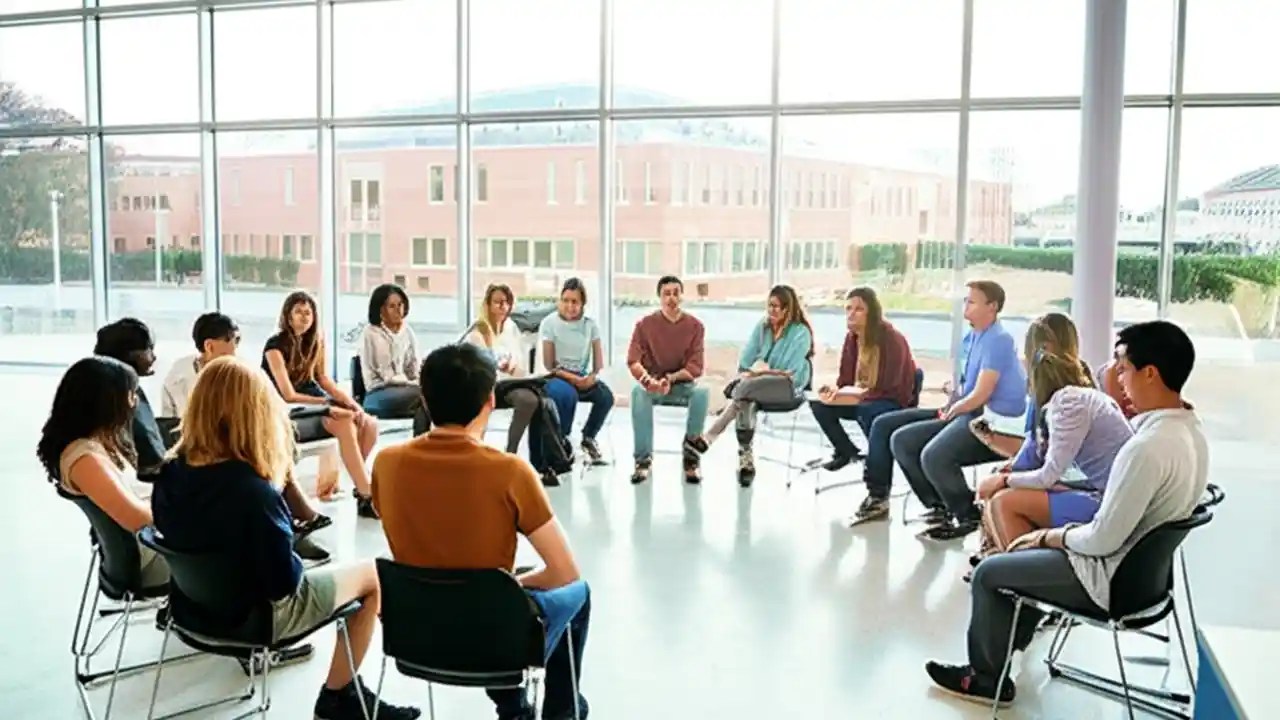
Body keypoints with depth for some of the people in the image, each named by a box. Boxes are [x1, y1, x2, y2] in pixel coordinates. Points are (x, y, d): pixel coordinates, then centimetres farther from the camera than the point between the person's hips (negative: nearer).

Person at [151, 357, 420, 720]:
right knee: (371, 576, 11)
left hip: (196, 602, 8)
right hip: (253, 613, -7)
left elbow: (183, 537, 8)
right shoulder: (252, 491, -33)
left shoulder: (171, 472, -10)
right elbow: (284, 581, -25)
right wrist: (297, 563, -3)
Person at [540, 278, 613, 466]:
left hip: (583, 377, 3)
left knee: (606, 396, -23)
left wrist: (591, 377, -19)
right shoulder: (550, 323, -8)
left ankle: (588, 438, 5)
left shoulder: (590, 324, 1)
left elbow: (598, 362, 1)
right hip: (557, 377, -3)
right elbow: (549, 365, -8)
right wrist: (572, 378, -18)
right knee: (567, 395, -36)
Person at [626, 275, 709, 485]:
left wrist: (670, 378, -20)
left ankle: (691, 457, -20)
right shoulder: (645, 324, -2)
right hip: (652, 384, 0)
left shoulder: (695, 326, -1)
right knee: (638, 392, -34)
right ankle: (643, 460, -30)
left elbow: (695, 367, -5)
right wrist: (648, 380, -30)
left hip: (682, 385, 0)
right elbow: (633, 361, -10)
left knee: (702, 392, -33)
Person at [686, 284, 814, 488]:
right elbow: (745, 362, 10)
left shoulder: (801, 332, -5)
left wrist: (764, 370, -9)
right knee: (746, 401, -32)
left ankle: (708, 439, -31)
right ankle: (745, 460, -34)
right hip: (757, 383, 5)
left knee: (747, 387, -34)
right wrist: (747, 373, -10)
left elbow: (792, 372, -11)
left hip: (788, 386, -5)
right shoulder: (762, 327, 11)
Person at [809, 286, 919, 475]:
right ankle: (847, 452, 12)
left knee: (866, 411, -39)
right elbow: (845, 379, 2)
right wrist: (834, 390, -21)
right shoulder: (851, 337, -1)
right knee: (819, 404, -10)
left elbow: (890, 389, -25)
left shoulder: (892, 339, -22)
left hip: (894, 402, -7)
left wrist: (856, 396, -32)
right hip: (864, 398, 7)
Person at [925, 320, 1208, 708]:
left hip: (1111, 578, -9)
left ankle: (988, 676, 22)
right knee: (1027, 554, 22)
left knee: (988, 573, 4)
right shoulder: (1189, 431, 0)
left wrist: (1053, 536, -8)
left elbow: (1102, 540, -25)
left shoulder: (1147, 448, -31)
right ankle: (1006, 648, 30)